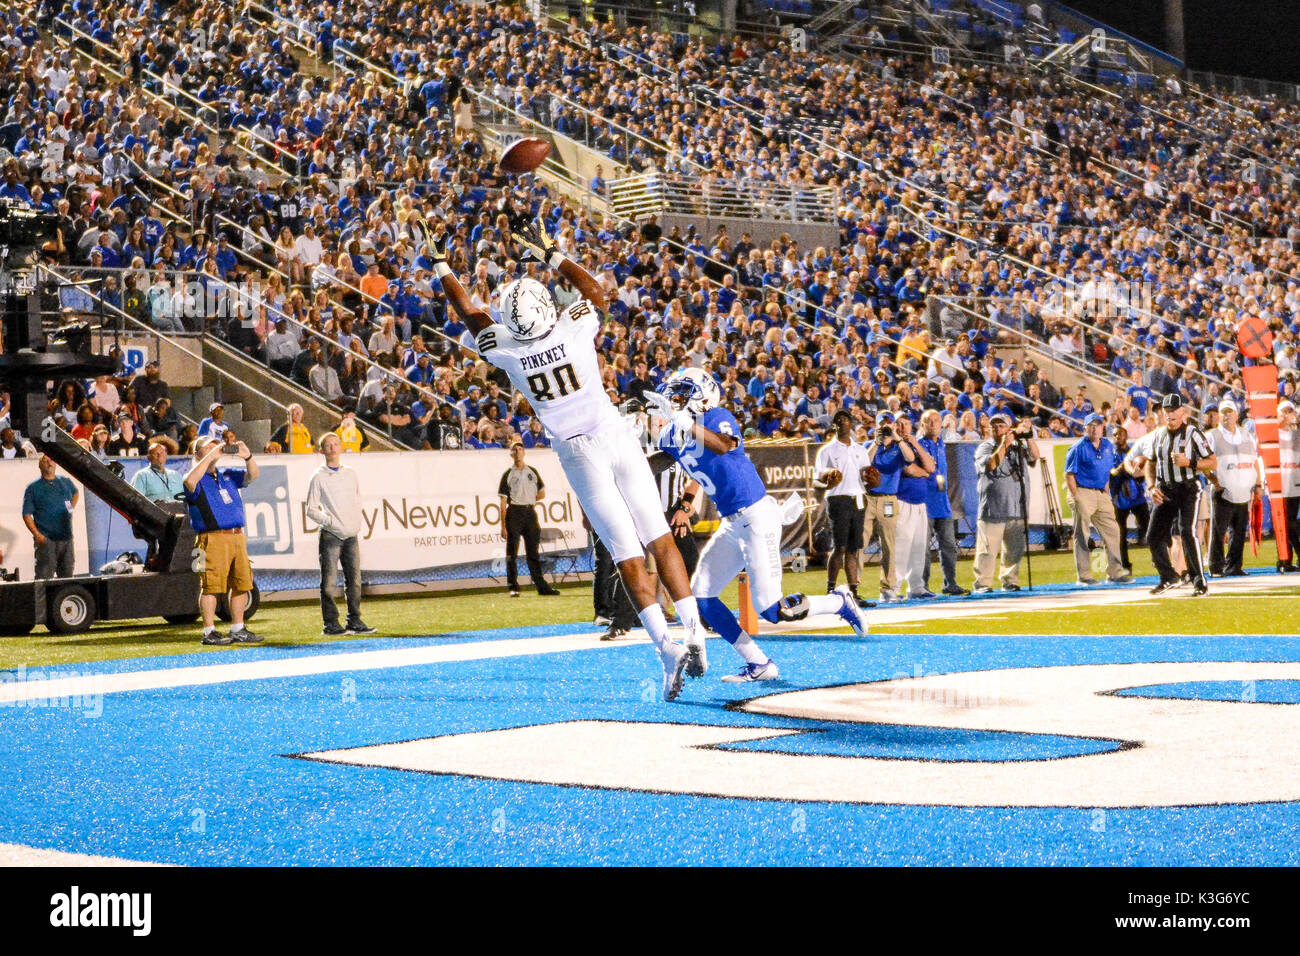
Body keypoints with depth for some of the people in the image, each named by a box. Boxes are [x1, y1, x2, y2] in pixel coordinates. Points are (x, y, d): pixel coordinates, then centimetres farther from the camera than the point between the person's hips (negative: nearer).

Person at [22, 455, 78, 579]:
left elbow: (75, 493, 37)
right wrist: (37, 535, -16)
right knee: (44, 576, -12)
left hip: (66, 537, 5)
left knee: (67, 576, 9)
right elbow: (27, 515, -3)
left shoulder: (66, 482, 13)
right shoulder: (33, 488, 1)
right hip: (46, 540, -4)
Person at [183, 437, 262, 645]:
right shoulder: (197, 479, 0)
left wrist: (248, 457, -6)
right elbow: (189, 481, -23)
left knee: (242, 584, 8)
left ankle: (238, 630, 17)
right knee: (211, 586, -8)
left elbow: (252, 476, 14)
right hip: (212, 539, -7)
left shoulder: (227, 475, 20)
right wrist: (210, 457, -22)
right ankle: (209, 632, -4)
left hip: (237, 536, 7)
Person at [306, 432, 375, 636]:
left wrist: (357, 528, 8)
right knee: (329, 582, -5)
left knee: (354, 581, 5)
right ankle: (330, 623, -1)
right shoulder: (319, 477, 0)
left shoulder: (351, 474, 13)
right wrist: (330, 521, -13)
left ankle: (354, 621, 12)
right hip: (330, 536, -4)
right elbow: (311, 509, -2)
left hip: (351, 535, 4)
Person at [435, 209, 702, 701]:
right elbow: (595, 290, 14)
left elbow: (469, 312, 10)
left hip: (579, 456, -1)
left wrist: (441, 265, 23)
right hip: (617, 439, 1)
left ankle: (666, 644, -16)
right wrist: (549, 252, 19)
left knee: (627, 554, -3)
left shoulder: (504, 350, -10)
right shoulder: (575, 328, -9)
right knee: (660, 539, 6)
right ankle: (694, 632, 0)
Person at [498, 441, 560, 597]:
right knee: (512, 553, -5)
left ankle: (541, 586, 7)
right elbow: (503, 502, -1)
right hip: (514, 514, -3)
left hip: (530, 512, 3)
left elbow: (542, 493, 21)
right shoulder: (508, 474, 3)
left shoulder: (532, 472, 14)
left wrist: (529, 500, 8)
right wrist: (503, 526, -8)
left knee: (533, 552, 6)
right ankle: (513, 587, -3)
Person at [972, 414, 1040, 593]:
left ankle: (1010, 581, 17)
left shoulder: (1018, 447, 17)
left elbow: (1034, 457, 3)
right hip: (992, 509, -4)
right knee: (988, 549, -8)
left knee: (1014, 549, 7)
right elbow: (990, 465, -13)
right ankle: (982, 584, -4)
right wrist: (1004, 445, -15)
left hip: (1017, 509, 4)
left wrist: (1028, 437, -6)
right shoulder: (985, 447, 4)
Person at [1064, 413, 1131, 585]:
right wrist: (1076, 497, -14)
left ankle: (1115, 571, 11)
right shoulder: (1078, 448, -6)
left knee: (1112, 531, 5)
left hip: (1102, 494, 6)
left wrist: (1106, 492, 11)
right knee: (1082, 535, -2)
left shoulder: (1108, 446, 13)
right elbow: (1069, 474, -8)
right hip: (1083, 493, -6)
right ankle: (1084, 575, 1)